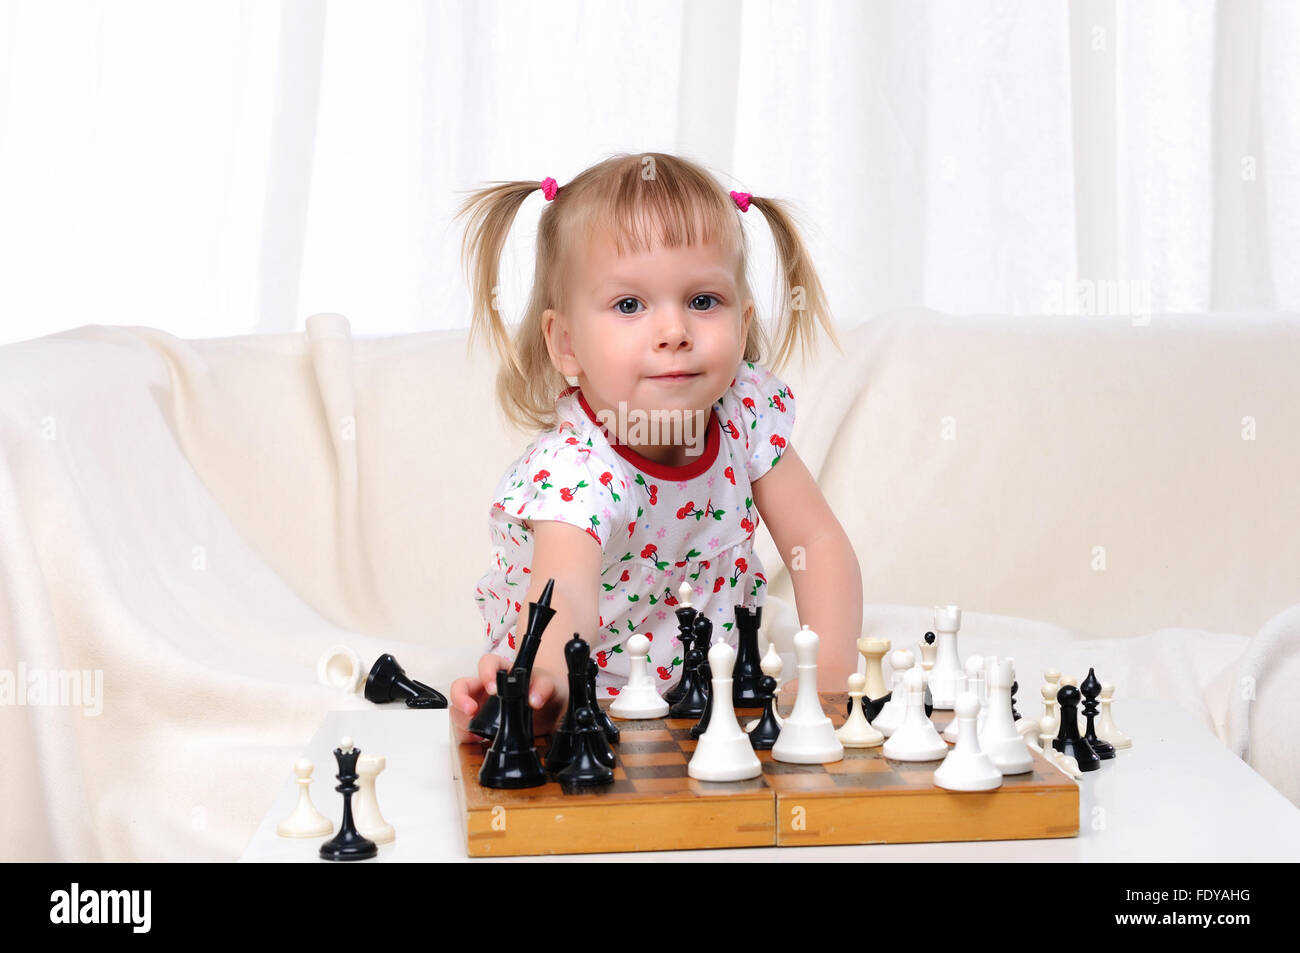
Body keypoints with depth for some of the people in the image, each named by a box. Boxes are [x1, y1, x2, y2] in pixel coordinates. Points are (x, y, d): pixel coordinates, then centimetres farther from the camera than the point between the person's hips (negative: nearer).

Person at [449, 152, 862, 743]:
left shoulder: (747, 408, -13)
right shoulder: (575, 468, -30)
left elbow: (819, 543, -5)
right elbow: (564, 596, -49)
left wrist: (832, 674, -19)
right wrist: (536, 680, -72)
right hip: (584, 707, -5)